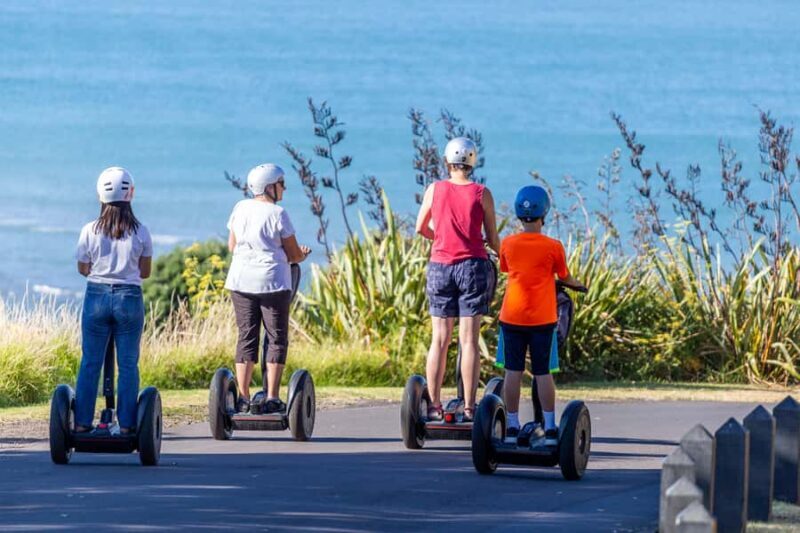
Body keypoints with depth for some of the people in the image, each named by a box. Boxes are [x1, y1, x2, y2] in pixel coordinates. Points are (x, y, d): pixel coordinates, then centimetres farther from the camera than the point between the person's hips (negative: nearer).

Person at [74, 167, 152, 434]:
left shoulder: (90, 231, -5)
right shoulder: (140, 232, -4)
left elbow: (83, 268, 4)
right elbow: (145, 272, 3)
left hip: (97, 296, 0)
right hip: (129, 298, 0)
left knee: (90, 362, 7)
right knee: (128, 364, 6)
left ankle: (82, 422, 6)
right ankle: (126, 424, 4)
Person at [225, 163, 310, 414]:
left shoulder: (240, 209, 6)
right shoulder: (277, 213, -9)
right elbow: (293, 254, -3)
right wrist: (303, 254, 19)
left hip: (241, 281, 5)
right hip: (272, 281, -5)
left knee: (246, 337, 9)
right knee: (277, 339, 3)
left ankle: (243, 396, 4)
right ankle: (272, 398, -2)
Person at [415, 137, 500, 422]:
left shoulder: (435, 190, 2)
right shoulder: (481, 194, -3)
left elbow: (421, 229, 11)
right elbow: (492, 239, 1)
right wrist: (500, 252, 24)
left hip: (440, 267, 2)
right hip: (472, 266, -2)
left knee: (439, 339, 6)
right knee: (469, 339, -2)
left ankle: (434, 406, 6)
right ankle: (469, 407, -4)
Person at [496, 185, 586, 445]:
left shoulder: (508, 244, -1)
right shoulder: (553, 247, -7)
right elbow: (564, 277, 6)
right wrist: (576, 284, 29)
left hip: (512, 317, 1)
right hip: (542, 318, -1)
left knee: (513, 372, 6)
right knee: (543, 372, 3)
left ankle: (512, 426, 7)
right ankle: (550, 428, 3)